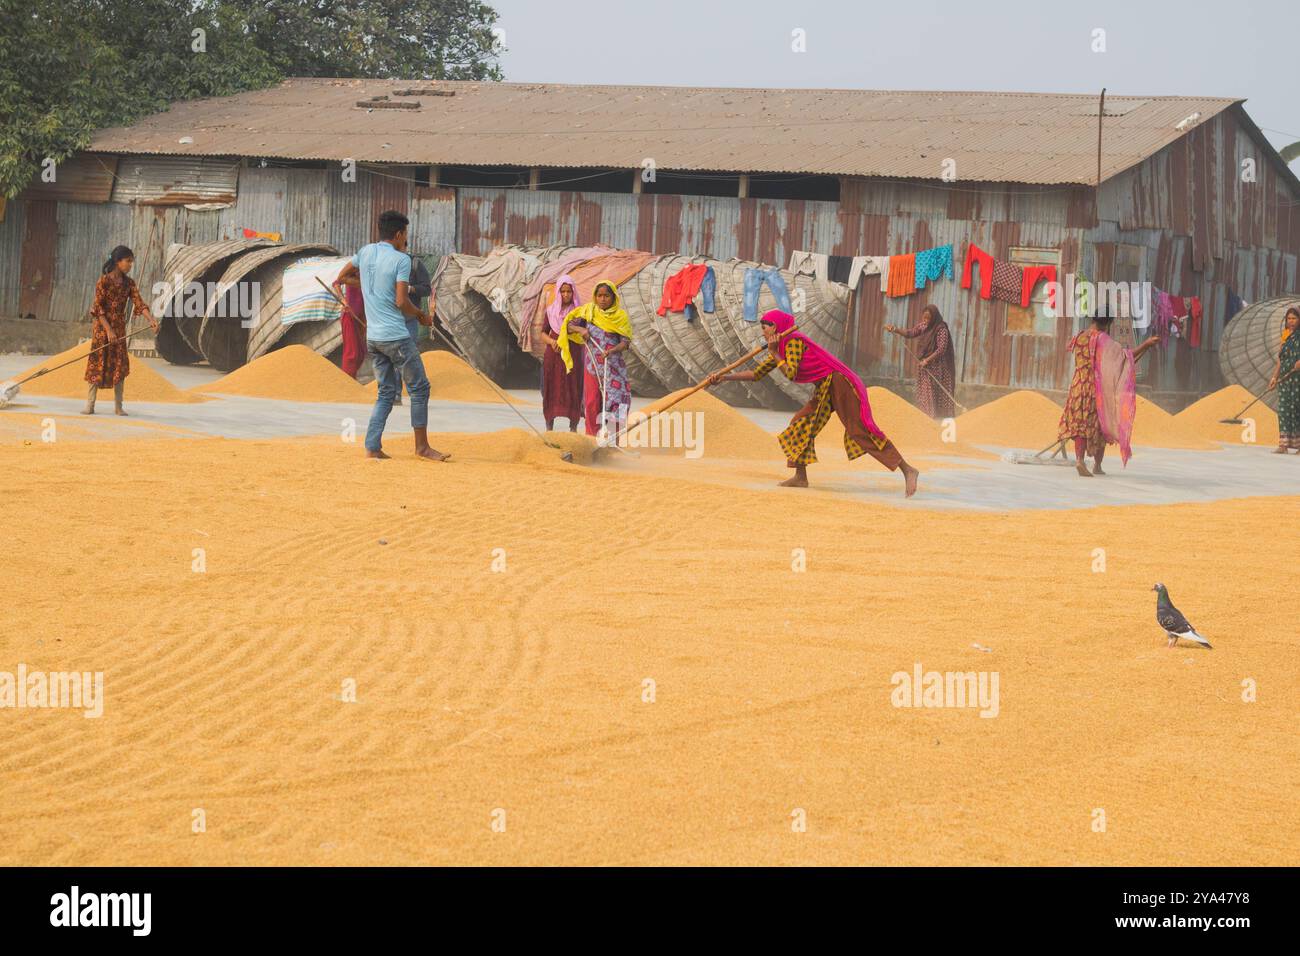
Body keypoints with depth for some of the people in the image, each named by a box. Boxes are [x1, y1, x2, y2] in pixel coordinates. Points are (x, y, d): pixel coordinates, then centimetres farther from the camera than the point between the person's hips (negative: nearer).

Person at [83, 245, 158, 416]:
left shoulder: (128, 282, 4)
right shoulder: (104, 280, -12)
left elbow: (138, 302, -4)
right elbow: (98, 307, -15)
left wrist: (151, 320, -21)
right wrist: (108, 330, -23)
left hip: (119, 327, 5)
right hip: (102, 326, -5)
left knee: (120, 365, 2)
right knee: (98, 364, -2)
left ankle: (118, 406, 7)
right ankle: (89, 405, 5)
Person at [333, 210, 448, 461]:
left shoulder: (366, 252, 8)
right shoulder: (401, 259, -11)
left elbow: (342, 276, 23)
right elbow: (401, 301, -16)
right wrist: (421, 316, 2)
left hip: (372, 337, 7)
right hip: (396, 337, -7)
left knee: (386, 392, 13)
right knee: (419, 387, 5)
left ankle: (372, 447, 4)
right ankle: (422, 446, 7)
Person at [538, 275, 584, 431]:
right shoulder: (551, 310, 7)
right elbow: (543, 333, 8)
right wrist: (551, 341, -12)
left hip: (573, 355, -2)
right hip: (553, 357, 2)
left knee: (573, 393, -4)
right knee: (551, 392, 0)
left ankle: (573, 429, -2)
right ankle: (549, 429, 4)